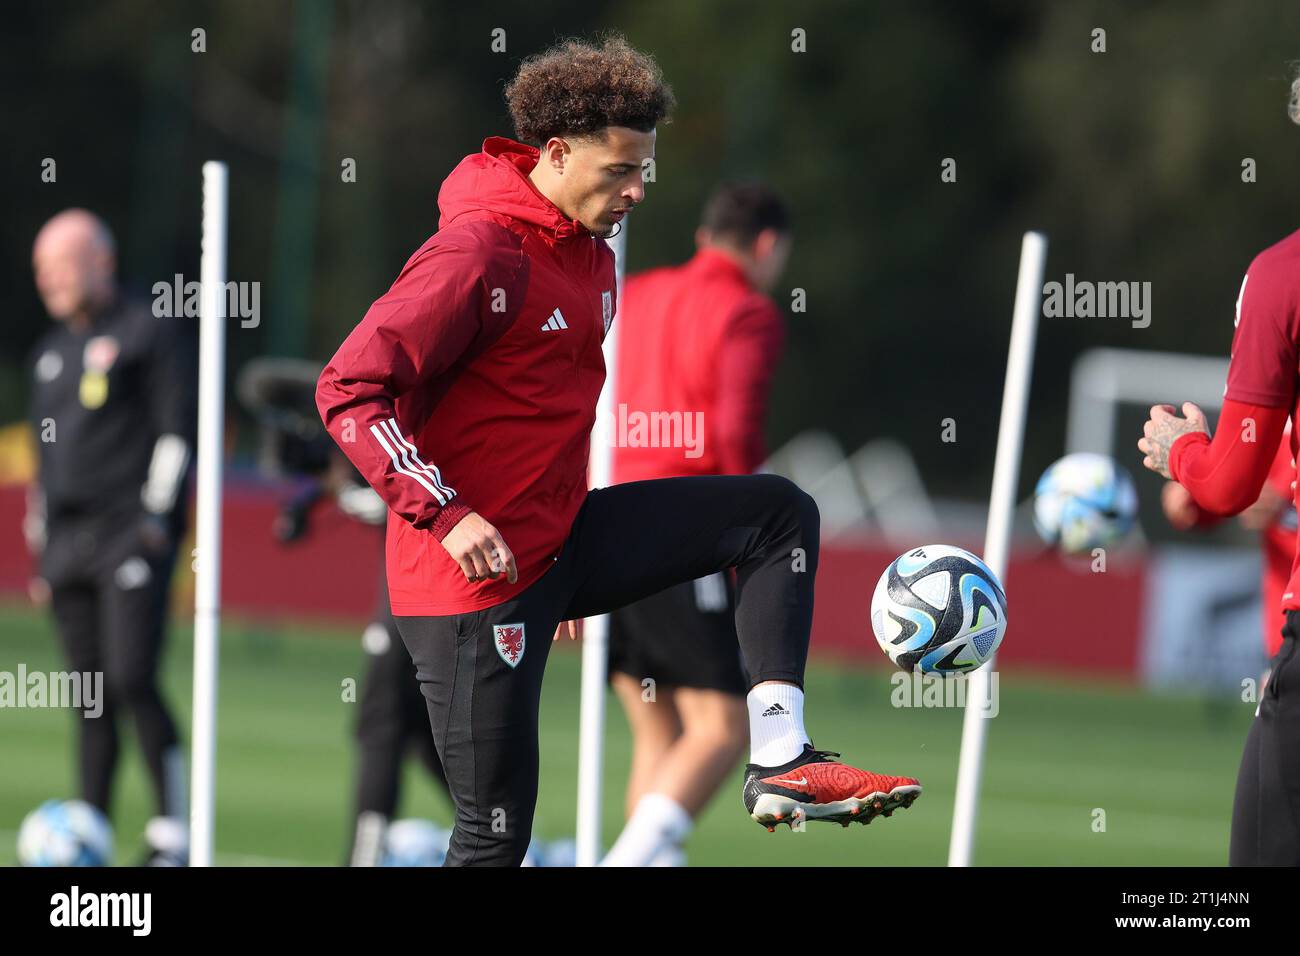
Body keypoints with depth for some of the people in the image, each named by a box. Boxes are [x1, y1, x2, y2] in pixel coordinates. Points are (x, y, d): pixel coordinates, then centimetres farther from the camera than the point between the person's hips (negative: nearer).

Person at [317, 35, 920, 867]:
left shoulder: (591, 252, 10)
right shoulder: (479, 252, -18)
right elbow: (349, 391, -22)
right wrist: (447, 515, -28)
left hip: (560, 541, 9)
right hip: (474, 577, -9)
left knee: (779, 513, 2)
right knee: (497, 832, -7)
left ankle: (780, 764, -7)